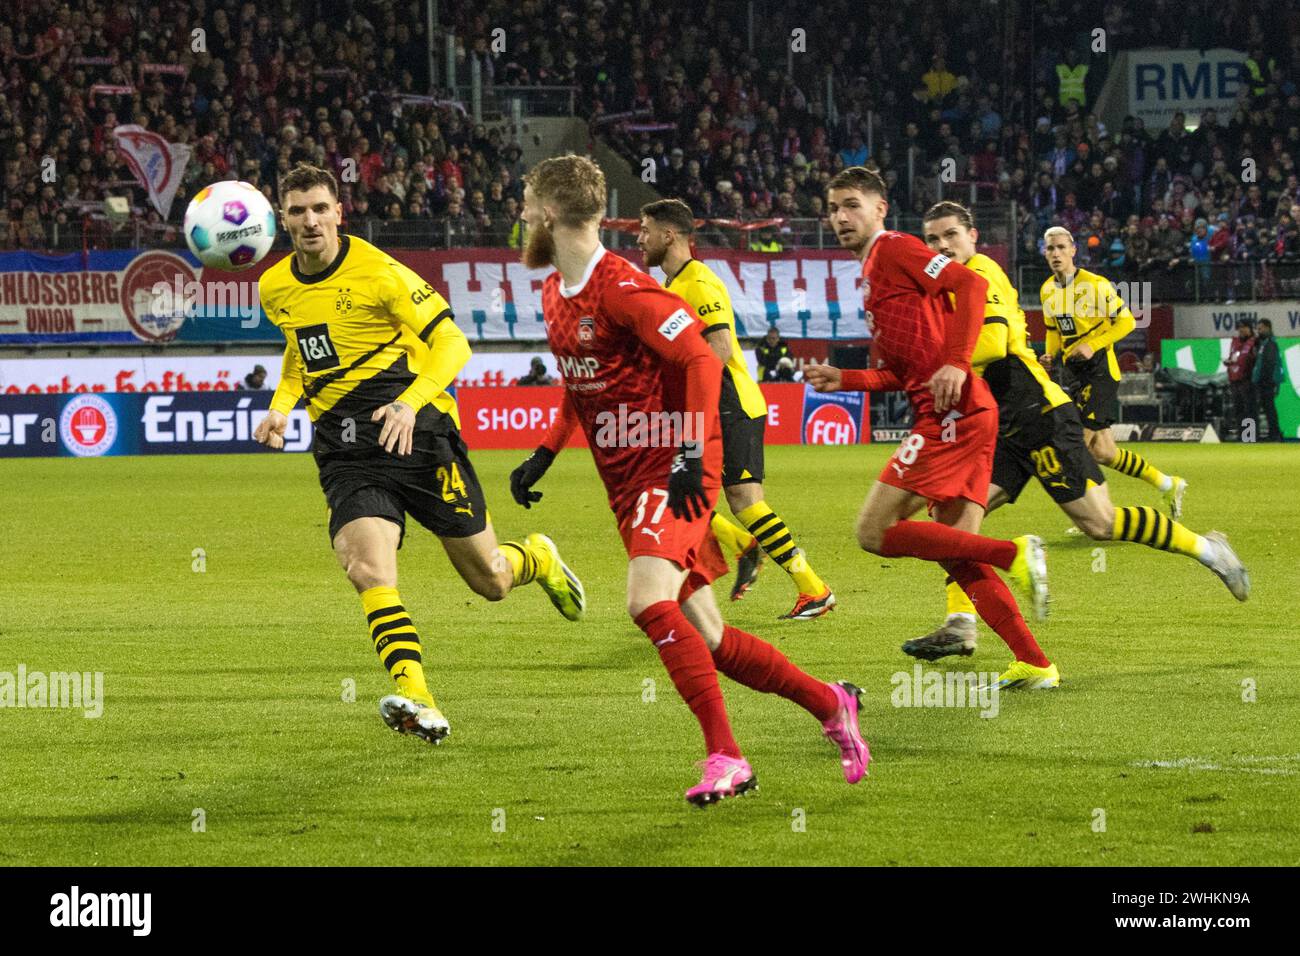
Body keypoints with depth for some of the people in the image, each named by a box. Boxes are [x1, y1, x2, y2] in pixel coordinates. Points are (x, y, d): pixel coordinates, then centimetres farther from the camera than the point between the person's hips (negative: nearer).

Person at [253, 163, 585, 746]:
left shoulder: (378, 273, -11)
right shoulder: (275, 289, 7)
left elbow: (452, 342, -9)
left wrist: (411, 401, -24)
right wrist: (282, 406, 9)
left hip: (415, 430, -3)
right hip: (345, 451, 3)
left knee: (489, 580, 6)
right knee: (367, 571, -24)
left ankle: (538, 560, 43)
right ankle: (418, 703, -32)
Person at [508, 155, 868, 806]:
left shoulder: (622, 288, -17)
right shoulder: (554, 295, 11)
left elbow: (702, 359, -20)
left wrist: (691, 454, -24)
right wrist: (542, 456, 16)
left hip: (673, 473, -9)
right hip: (626, 482, 9)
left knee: (650, 603, -27)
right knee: (707, 641, 7)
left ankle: (724, 756, -23)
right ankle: (829, 703, 22)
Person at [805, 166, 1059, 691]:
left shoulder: (896, 249, -2)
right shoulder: (871, 274, 26)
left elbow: (972, 284, -16)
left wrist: (957, 363, -23)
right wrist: (843, 380, 17)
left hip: (952, 412, -10)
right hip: (954, 418, 10)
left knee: (874, 531, -11)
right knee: (957, 554, 9)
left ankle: (1015, 554, -14)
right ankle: (1033, 664, 7)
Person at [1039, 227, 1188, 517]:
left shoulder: (1096, 285, -12)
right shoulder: (1047, 291, 9)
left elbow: (1126, 321, -9)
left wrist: (1093, 345, -19)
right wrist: (1051, 355, 2)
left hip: (1100, 370, -7)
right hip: (1074, 372, 7)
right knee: (1102, 452, 5)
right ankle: (1168, 485, 21)